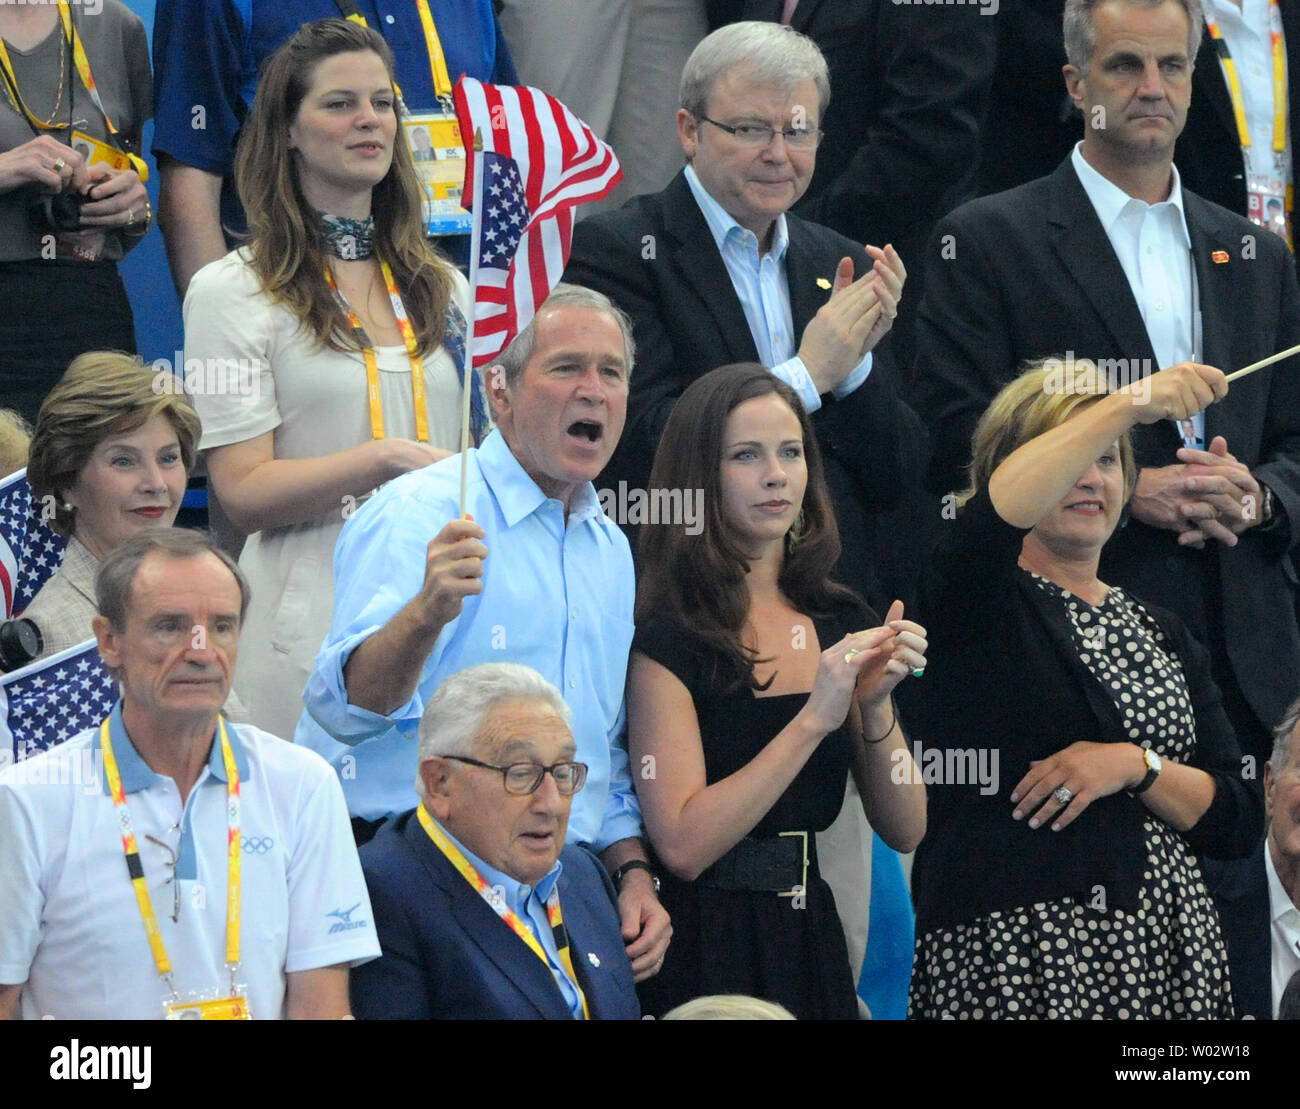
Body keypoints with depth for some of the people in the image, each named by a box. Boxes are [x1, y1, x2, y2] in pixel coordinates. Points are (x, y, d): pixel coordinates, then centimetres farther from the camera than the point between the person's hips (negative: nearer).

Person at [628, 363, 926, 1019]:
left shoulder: (841, 622, 8)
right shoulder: (668, 632, -10)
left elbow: (903, 831, 6)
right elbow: (682, 844, -20)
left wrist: (876, 704, -11)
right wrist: (815, 718, -20)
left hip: (809, 935, 6)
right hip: (706, 942, -6)